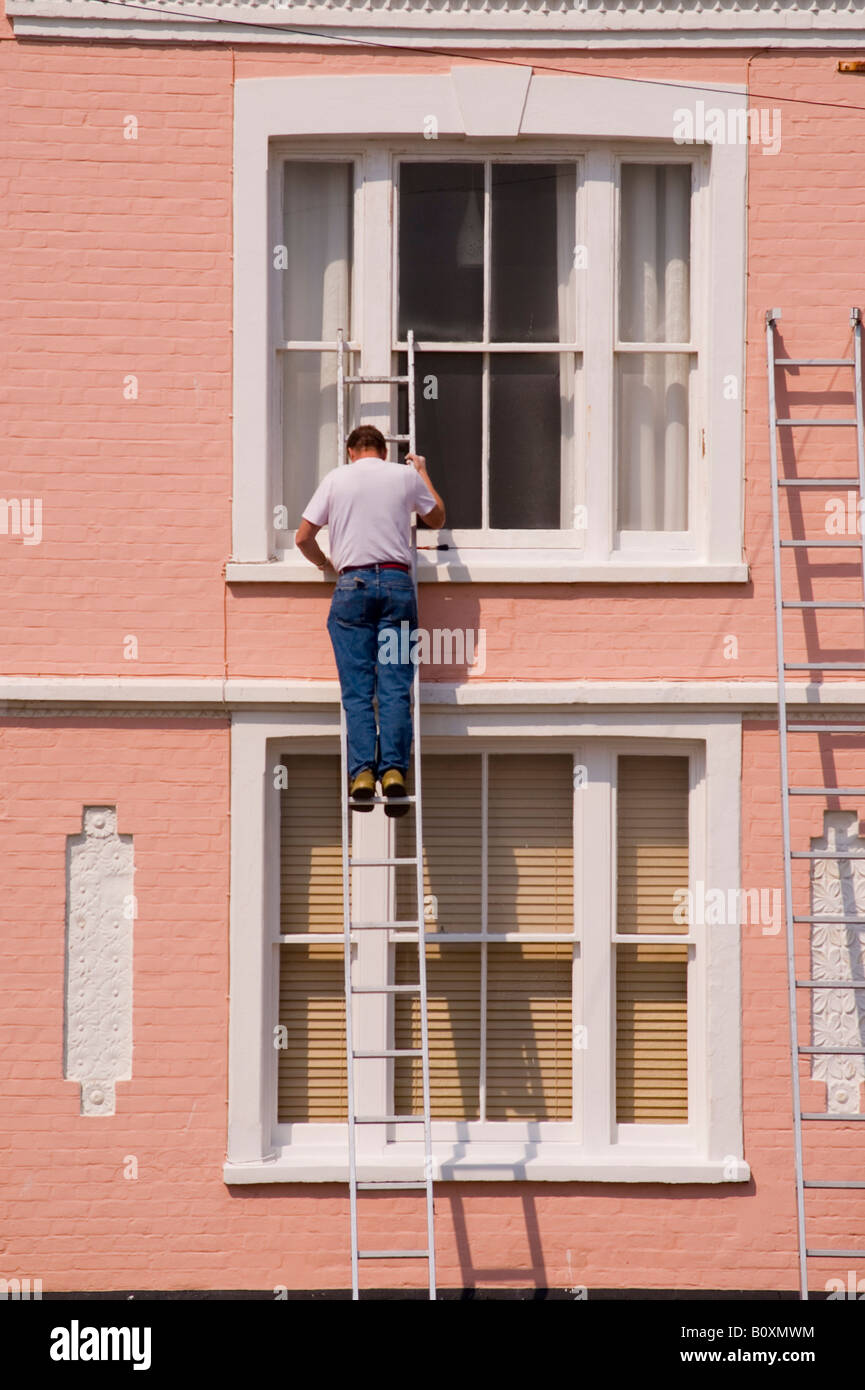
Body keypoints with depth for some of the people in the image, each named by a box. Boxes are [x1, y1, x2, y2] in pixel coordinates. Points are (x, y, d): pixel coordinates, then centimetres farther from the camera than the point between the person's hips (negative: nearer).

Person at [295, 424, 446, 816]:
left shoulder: (336, 479, 9)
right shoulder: (406, 476, 11)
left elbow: (303, 537, 9)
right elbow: (437, 518, 29)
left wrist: (327, 565, 28)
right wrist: (423, 473, 43)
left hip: (353, 583, -1)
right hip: (397, 582, 1)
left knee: (357, 688, -2)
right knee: (395, 686, -3)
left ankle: (362, 771, -14)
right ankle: (394, 768, -15)